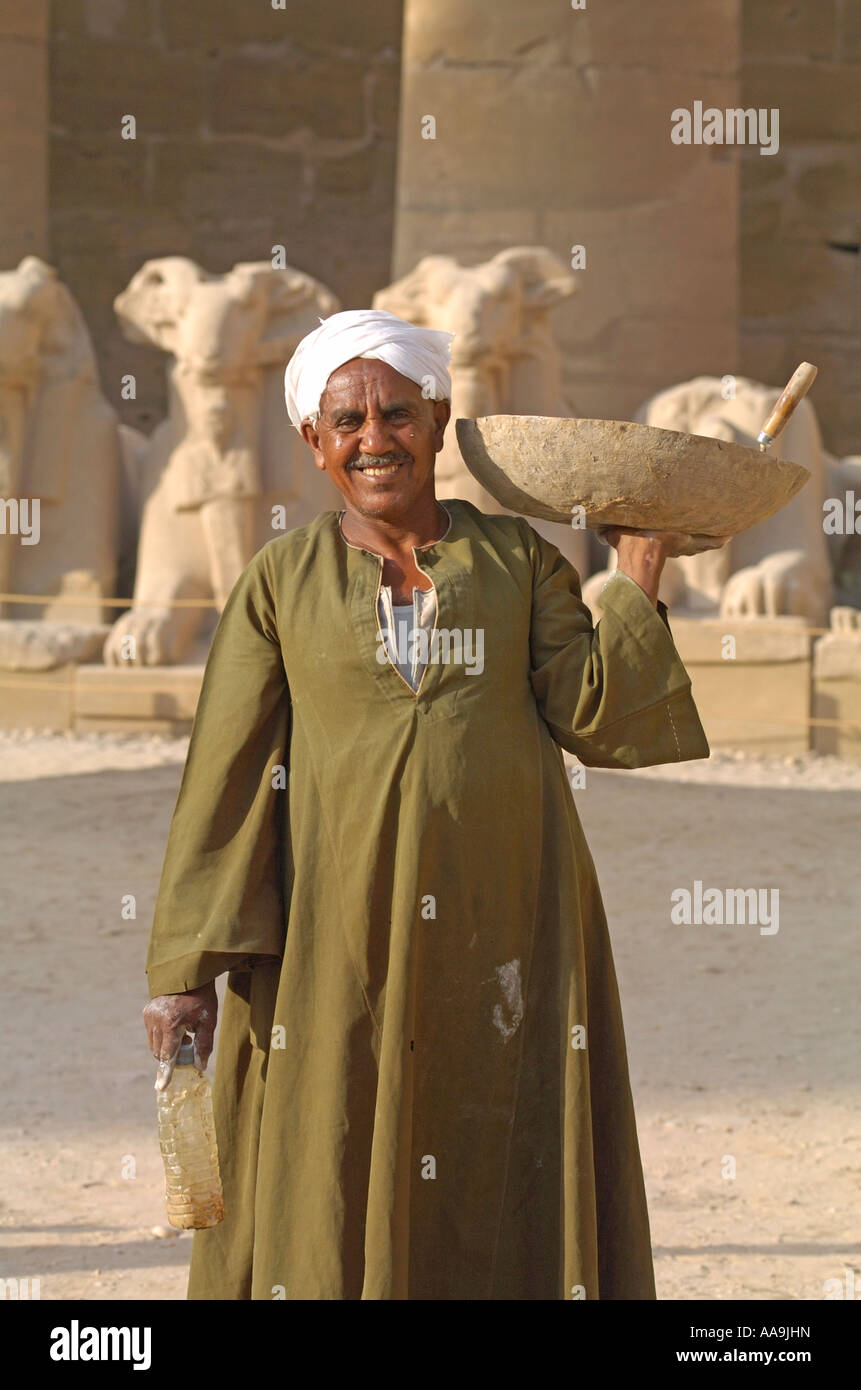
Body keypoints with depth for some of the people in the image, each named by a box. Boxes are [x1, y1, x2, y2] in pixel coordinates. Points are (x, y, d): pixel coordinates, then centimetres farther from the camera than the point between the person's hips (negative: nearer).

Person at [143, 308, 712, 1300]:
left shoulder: (519, 561, 8)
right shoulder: (282, 583, 5)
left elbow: (599, 720, 1)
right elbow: (225, 777, 1)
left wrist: (637, 578, -5)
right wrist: (189, 971, -5)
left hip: (501, 925, 1)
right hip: (337, 938, -1)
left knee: (501, 1202, 0)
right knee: (331, 1194, -2)